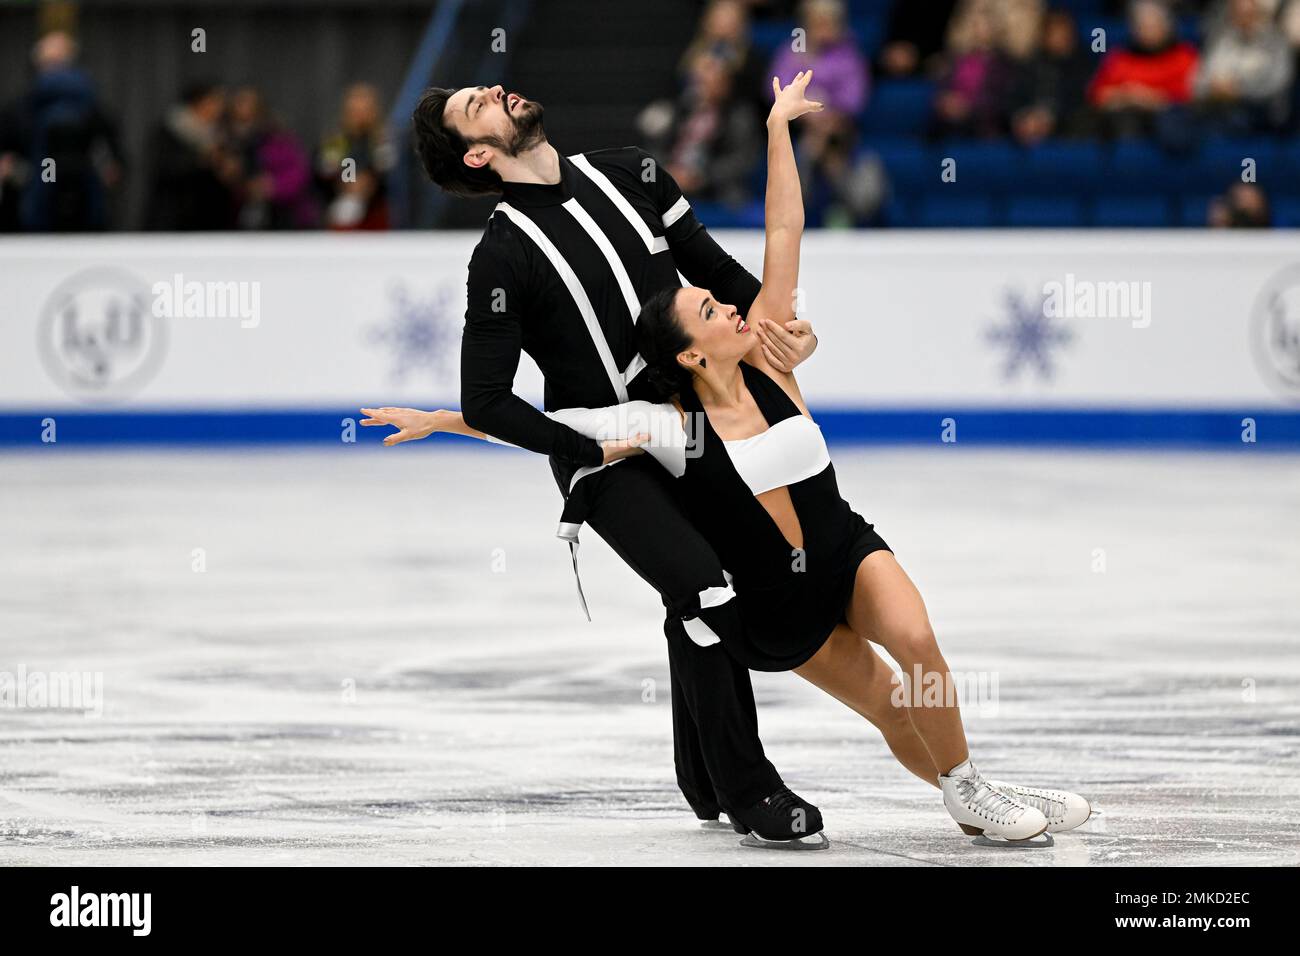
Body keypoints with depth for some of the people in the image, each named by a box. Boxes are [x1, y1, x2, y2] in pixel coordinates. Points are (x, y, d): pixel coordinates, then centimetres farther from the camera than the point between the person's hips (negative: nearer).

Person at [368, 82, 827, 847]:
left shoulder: (629, 175, 2)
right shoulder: (504, 256, -15)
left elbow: (713, 267, 10)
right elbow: (486, 403, -14)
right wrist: (592, 448, -16)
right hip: (604, 463, -6)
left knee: (698, 608, 12)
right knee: (705, 592, -20)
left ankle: (702, 779, 32)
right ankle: (747, 789, -8)